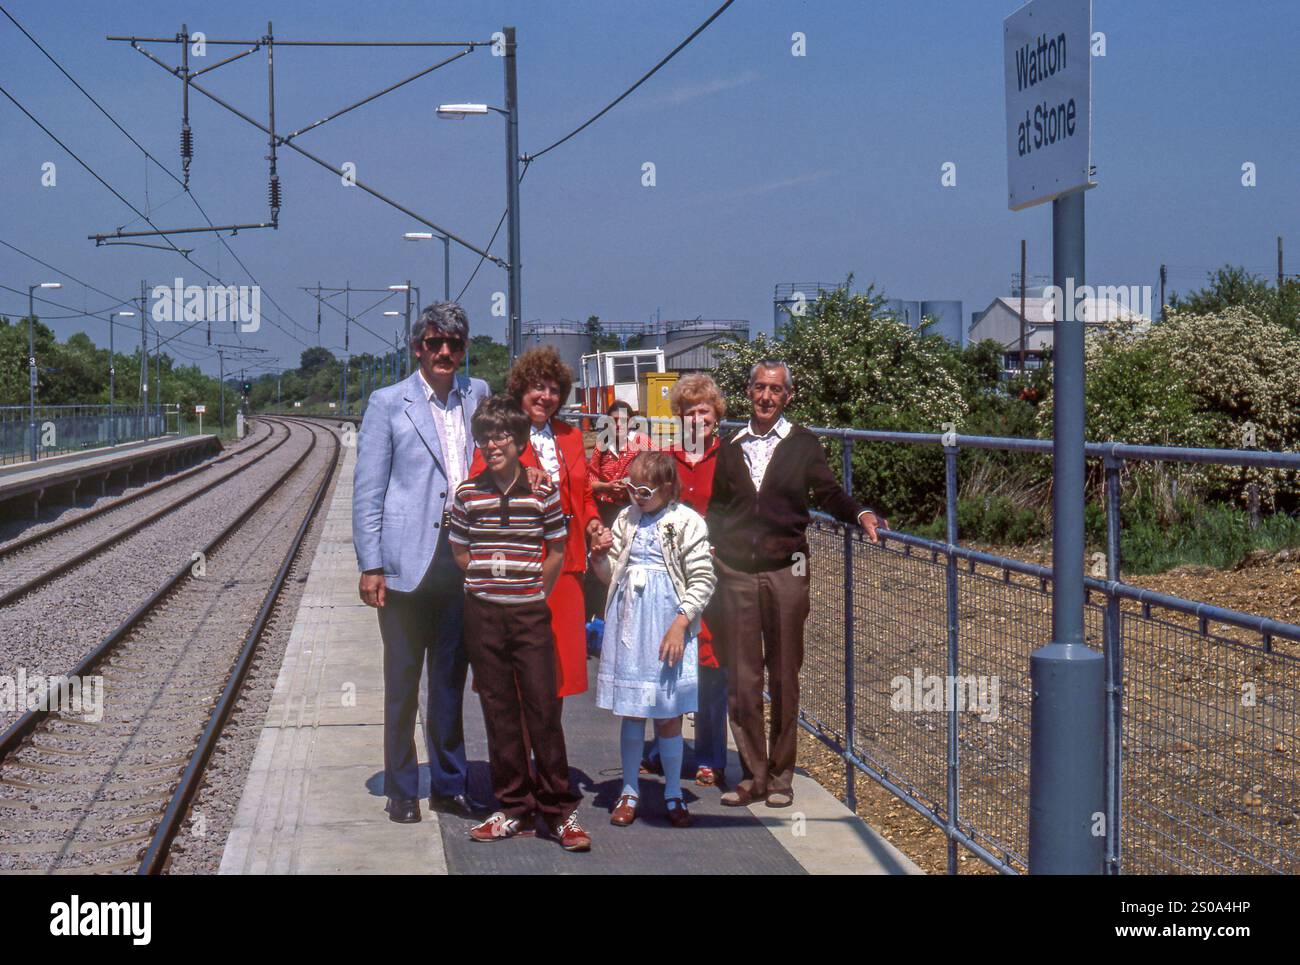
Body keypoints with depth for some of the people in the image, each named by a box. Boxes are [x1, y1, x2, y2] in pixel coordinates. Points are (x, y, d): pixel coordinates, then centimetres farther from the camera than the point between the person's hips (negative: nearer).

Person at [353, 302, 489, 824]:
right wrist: (370, 566, -9)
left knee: (451, 678, 12)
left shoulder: (477, 395, 10)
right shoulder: (388, 403, -1)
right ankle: (401, 790, 15)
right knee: (402, 682, 5)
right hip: (406, 563, -3)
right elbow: (367, 489, -2)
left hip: (461, 560, 3)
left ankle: (451, 784, 22)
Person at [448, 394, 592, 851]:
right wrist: (486, 584, 4)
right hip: (483, 615, 2)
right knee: (499, 711, 6)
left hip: (530, 612, -2)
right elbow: (459, 551, 12)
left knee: (543, 708, -3)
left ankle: (560, 810, 5)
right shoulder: (467, 493, 3)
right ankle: (513, 808, 15)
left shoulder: (543, 492, -2)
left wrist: (533, 592, 1)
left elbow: (557, 551, 5)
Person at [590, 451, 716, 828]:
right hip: (628, 624, 4)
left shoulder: (687, 522, -5)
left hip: (668, 625, -4)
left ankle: (673, 793, 17)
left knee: (668, 713, 4)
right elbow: (612, 574, 15)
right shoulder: (626, 520, 9)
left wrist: (681, 622, -14)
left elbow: (703, 579, -7)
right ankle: (629, 790, 18)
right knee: (630, 711, 8)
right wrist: (599, 558, -6)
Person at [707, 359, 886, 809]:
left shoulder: (803, 444, 6)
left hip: (785, 570, -2)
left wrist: (861, 514, -18)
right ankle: (753, 776, 10)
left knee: (784, 677, 4)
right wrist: (713, 547, 1)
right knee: (741, 679, 2)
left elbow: (828, 492, -1)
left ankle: (781, 776, 13)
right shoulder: (730, 448, 12)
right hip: (736, 572, 2)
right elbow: (716, 508, 16)